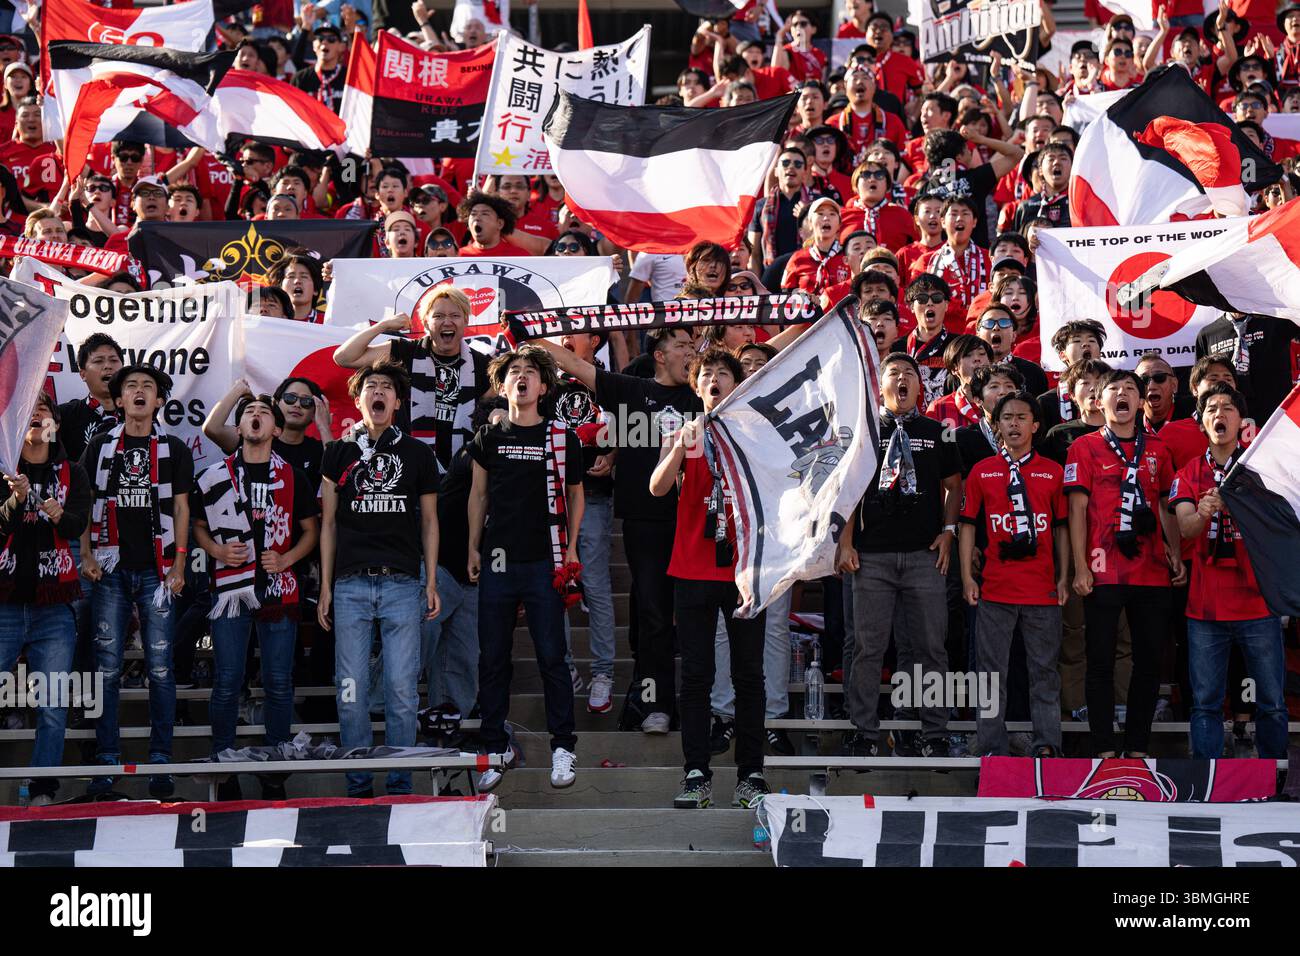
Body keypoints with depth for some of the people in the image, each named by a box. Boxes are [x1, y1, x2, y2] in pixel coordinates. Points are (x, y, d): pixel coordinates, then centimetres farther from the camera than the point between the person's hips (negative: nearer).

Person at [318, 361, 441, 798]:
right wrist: (325, 588, 7)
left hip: (402, 585, 0)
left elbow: (429, 522, 14)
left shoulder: (418, 454, 11)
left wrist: (431, 583, 6)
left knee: (402, 689, -3)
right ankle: (358, 786, 6)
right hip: (351, 584, 0)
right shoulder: (339, 453, 11)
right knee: (351, 690, -1)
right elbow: (328, 524, 12)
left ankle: (400, 785, 5)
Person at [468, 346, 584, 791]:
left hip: (544, 562, -2)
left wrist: (570, 548, 4)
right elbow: (479, 494, 14)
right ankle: (494, 750, 12)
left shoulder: (562, 437, 3)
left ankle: (563, 746, 8)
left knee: (552, 657, -1)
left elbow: (574, 495, 11)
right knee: (493, 658, 5)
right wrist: (473, 548, 10)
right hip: (497, 560, 2)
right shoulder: (490, 437, 7)